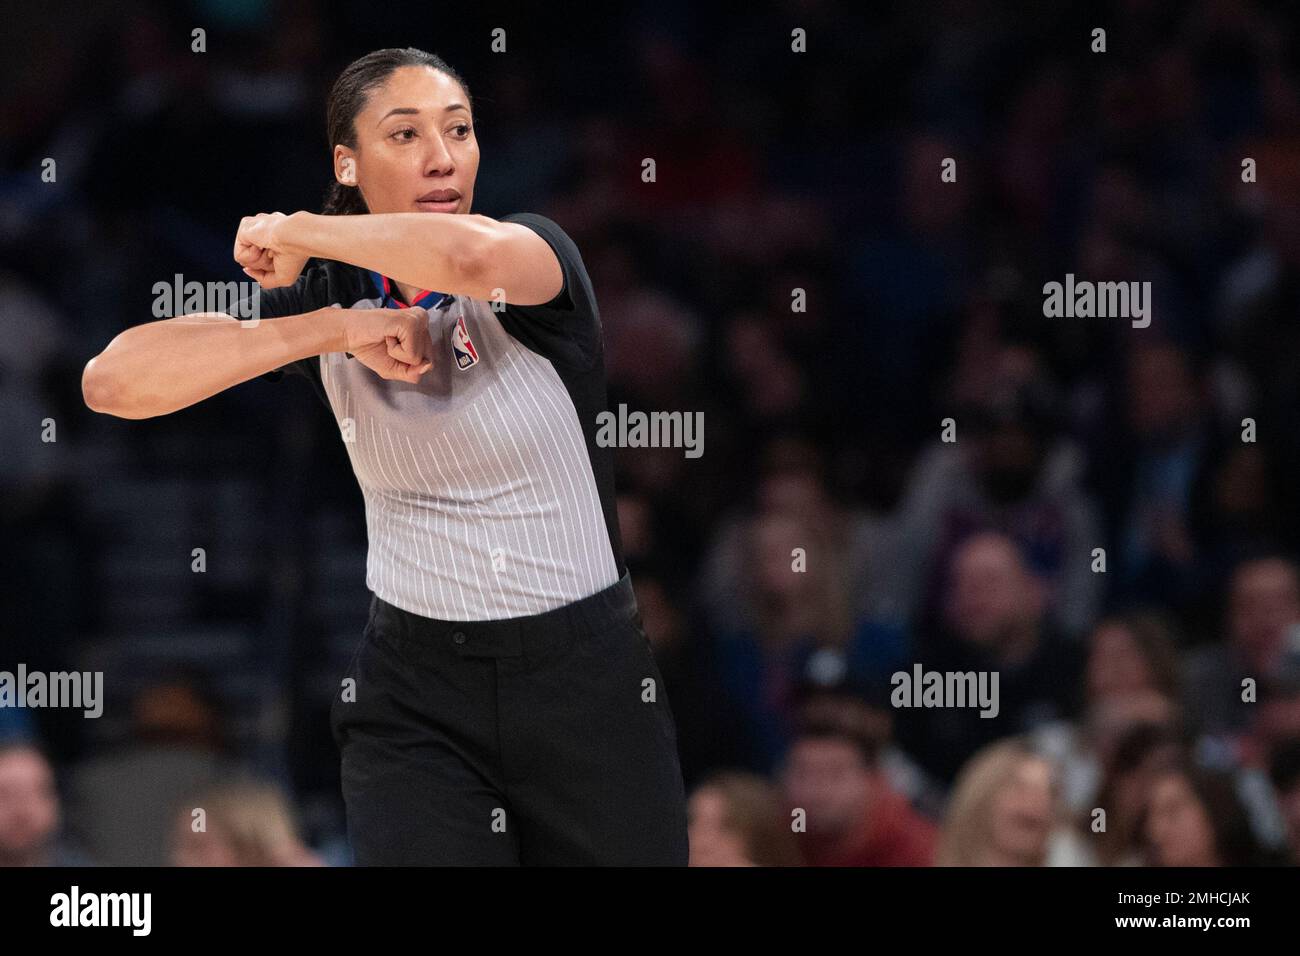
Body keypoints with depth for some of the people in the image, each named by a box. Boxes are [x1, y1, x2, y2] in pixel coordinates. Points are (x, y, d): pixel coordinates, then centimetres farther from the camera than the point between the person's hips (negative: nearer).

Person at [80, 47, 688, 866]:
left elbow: (475, 255, -36)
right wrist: (335, 331, -18)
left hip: (588, 676, -1)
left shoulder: (541, 255, -9)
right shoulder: (327, 298, -1)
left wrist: (298, 233, -20)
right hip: (415, 692, 1)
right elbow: (114, 381, -12)